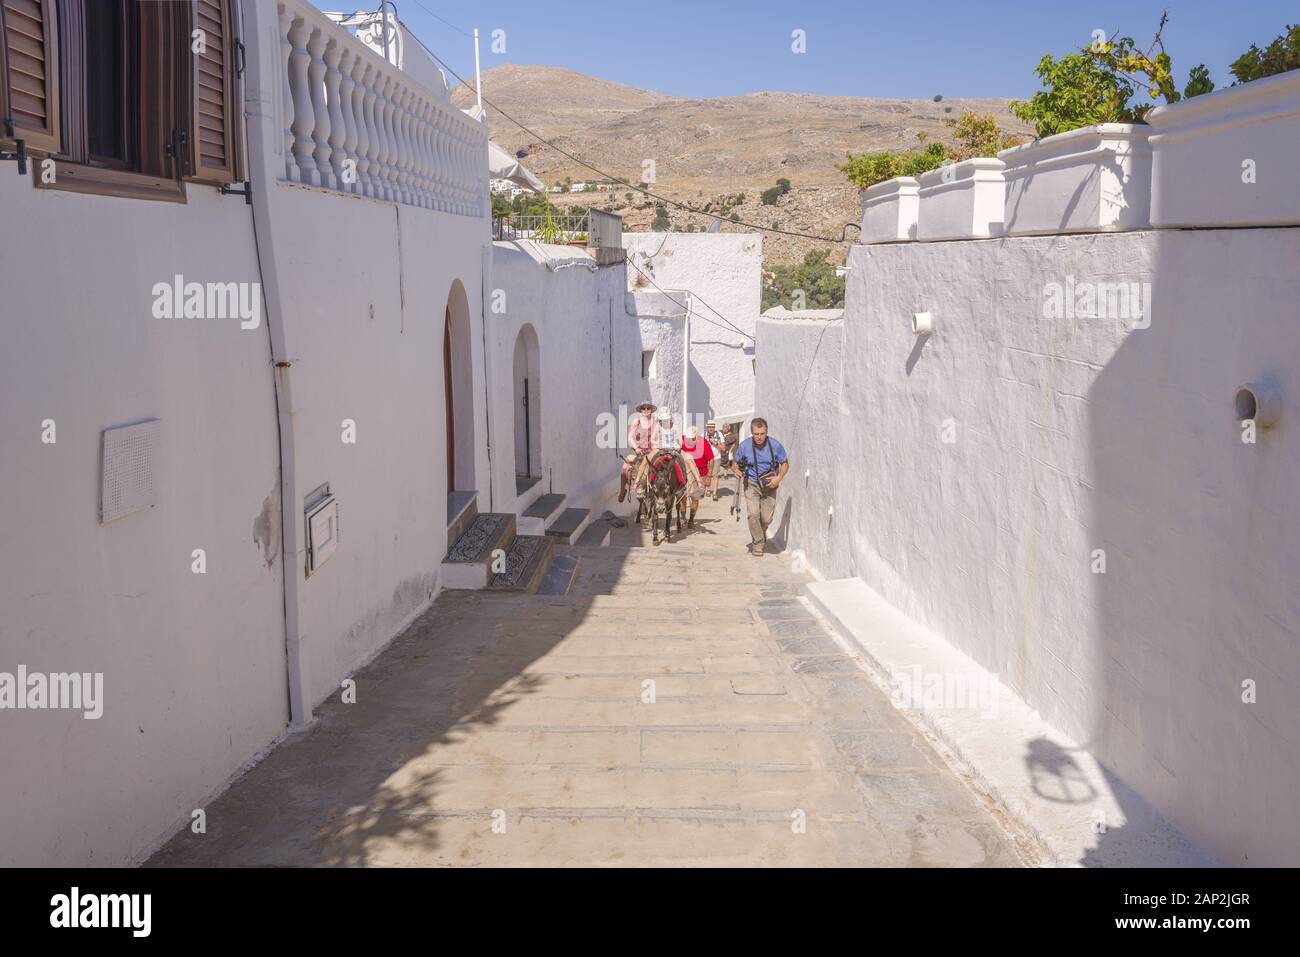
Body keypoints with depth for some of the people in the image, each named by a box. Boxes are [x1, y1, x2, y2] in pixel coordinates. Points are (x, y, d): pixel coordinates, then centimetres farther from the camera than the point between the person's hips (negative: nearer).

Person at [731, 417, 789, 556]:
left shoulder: (775, 445, -10)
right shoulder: (744, 446, -10)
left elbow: (785, 463, 2)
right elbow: (736, 464, 4)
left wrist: (779, 478, -14)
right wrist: (736, 470, -21)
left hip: (770, 485, 1)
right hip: (751, 484, -1)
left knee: (766, 518, 1)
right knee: (753, 514, -19)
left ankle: (760, 536, 33)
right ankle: (758, 544, -4)